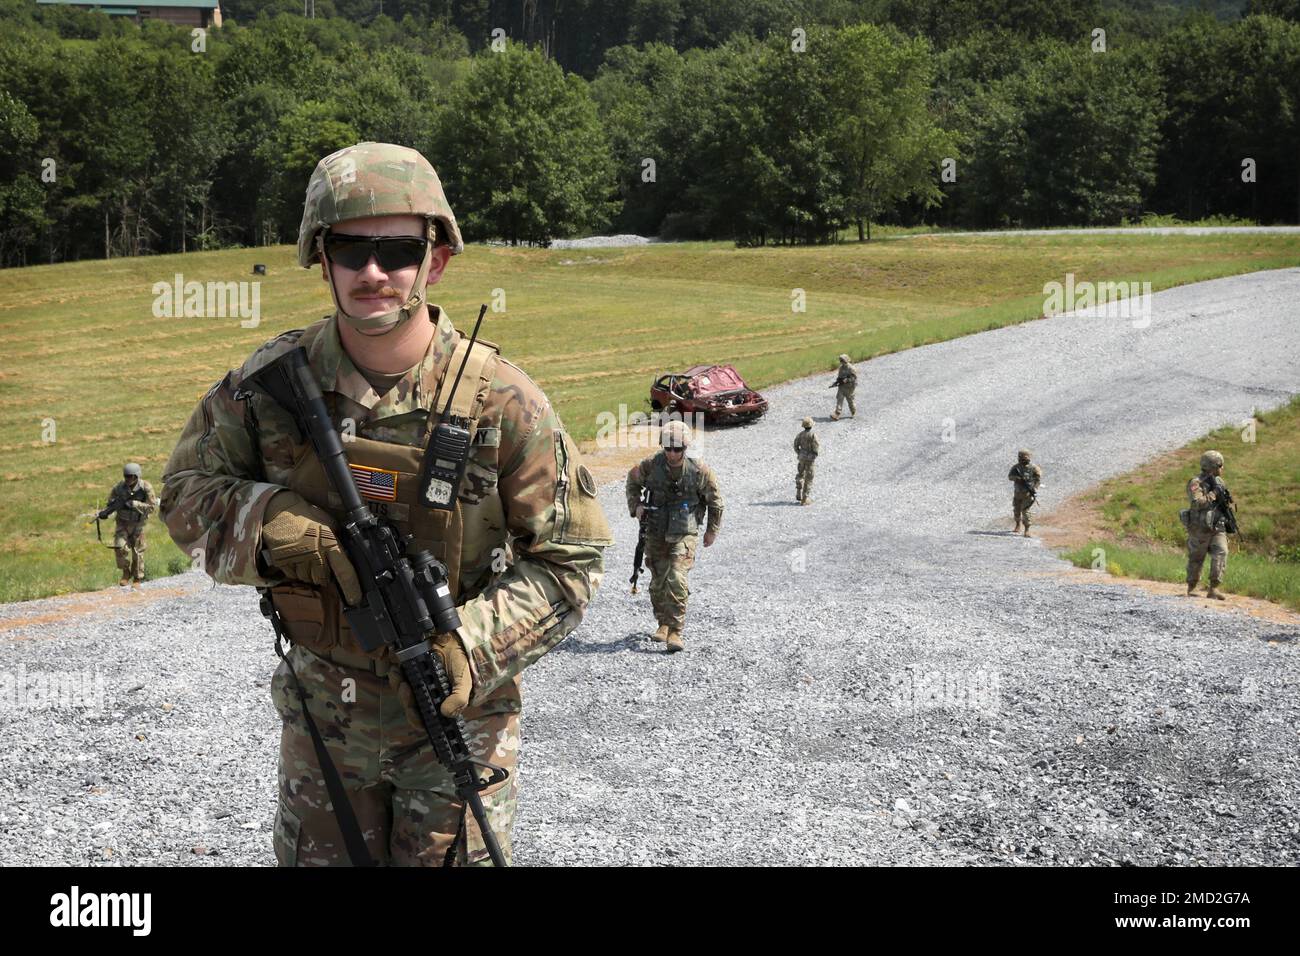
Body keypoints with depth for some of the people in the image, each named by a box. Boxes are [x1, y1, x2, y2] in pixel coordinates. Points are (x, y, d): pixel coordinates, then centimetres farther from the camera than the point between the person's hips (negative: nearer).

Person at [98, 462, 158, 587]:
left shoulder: (146, 487, -15)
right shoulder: (118, 487, -9)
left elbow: (151, 507, -18)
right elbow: (111, 504, -1)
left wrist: (133, 504, -28)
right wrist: (104, 513, -23)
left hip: (137, 524, -1)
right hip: (122, 522, 1)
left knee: (138, 552, 5)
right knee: (120, 547, -17)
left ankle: (138, 580, 20)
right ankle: (126, 573, 5)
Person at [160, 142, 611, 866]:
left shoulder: (500, 402, -16)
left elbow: (570, 562, -10)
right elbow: (187, 491, 3)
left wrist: (472, 644, -25)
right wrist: (268, 522, -19)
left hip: (458, 712, -2)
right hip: (321, 716, 3)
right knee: (315, 858, 18)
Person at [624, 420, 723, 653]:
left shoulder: (699, 471, -11)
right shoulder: (651, 466, -7)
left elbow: (715, 501, 4)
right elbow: (633, 479, 16)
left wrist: (712, 530, 9)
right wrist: (635, 505, 2)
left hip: (684, 535, -3)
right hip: (656, 534, 3)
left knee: (676, 580, -18)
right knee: (658, 583, 10)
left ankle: (675, 631, -16)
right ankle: (663, 623, 31)